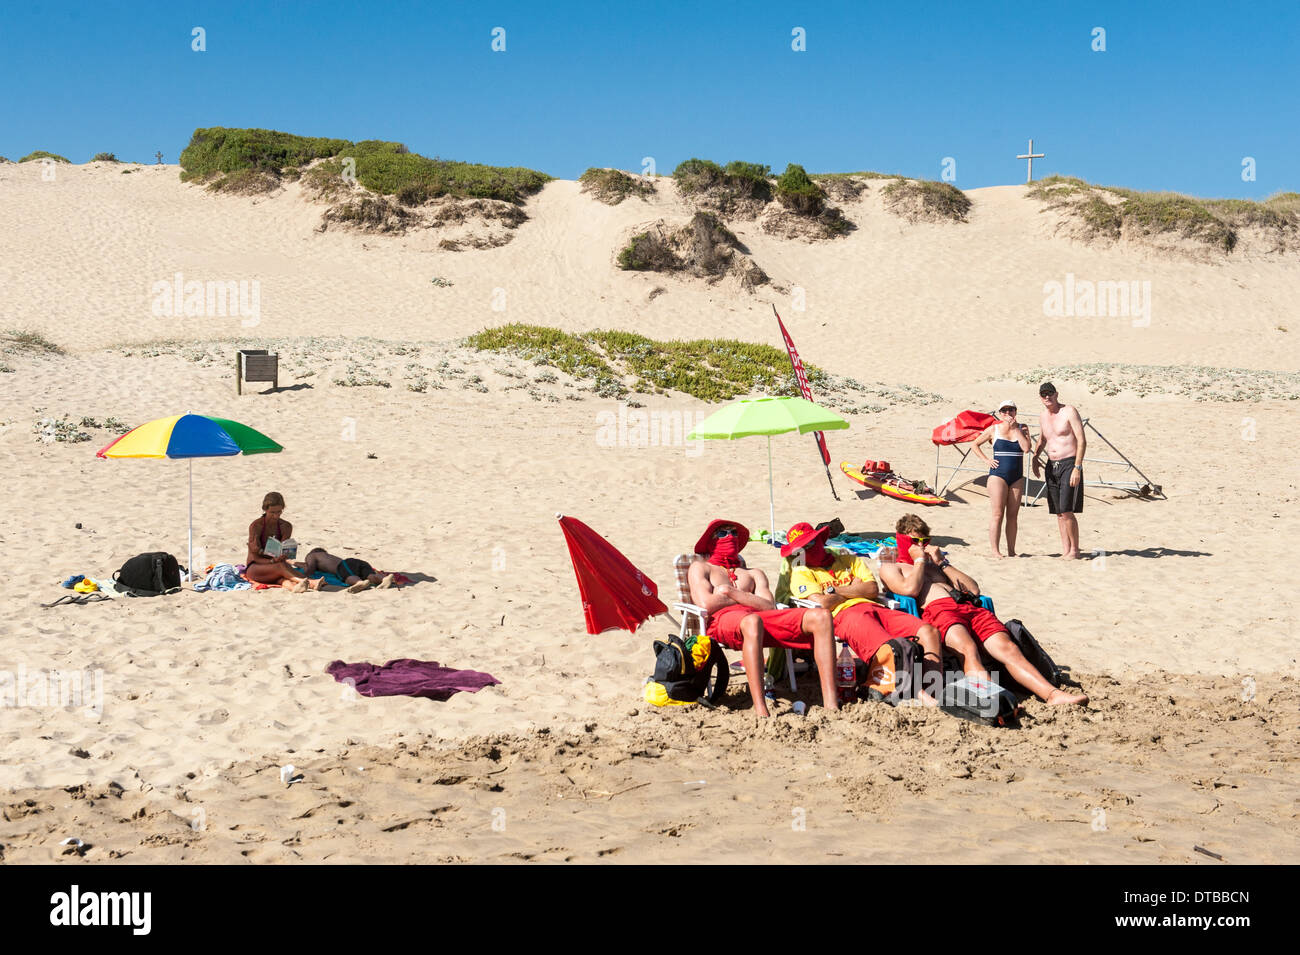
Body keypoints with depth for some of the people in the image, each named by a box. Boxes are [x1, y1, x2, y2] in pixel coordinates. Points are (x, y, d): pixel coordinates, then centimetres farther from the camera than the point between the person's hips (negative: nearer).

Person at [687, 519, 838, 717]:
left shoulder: (753, 574, 36)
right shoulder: (700, 567, 24)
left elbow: (769, 606, 15)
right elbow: (706, 604, 3)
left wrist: (731, 592, 6)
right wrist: (747, 599, 13)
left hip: (763, 618, 5)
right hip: (721, 619, -5)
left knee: (821, 617, -20)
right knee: (752, 622, -45)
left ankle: (830, 704, -33)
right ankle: (761, 713, -54)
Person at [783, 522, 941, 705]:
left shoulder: (849, 560, 30)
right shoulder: (801, 573, 16)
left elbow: (873, 590, 13)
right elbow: (823, 603, -3)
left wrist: (834, 590, 6)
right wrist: (854, 589, 12)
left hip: (875, 608, 6)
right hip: (844, 614, -5)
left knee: (929, 631, -20)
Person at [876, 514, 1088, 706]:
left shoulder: (933, 564, 39)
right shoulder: (889, 568, 24)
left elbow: (974, 589, 24)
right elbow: (910, 589, -1)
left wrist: (941, 562, 21)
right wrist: (919, 560, 14)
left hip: (970, 607, 5)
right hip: (936, 609, -5)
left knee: (1007, 647, -21)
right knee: (967, 647, -37)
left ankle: (1052, 694, -39)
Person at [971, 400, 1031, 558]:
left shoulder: (1022, 428, 6)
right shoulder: (994, 429, 2)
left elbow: (1026, 448, -11)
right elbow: (975, 445, 11)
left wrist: (1015, 428, -8)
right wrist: (986, 460, -1)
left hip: (1017, 477, 3)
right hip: (998, 475, -3)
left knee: (1013, 515, 5)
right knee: (998, 514, -8)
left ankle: (1011, 551, 11)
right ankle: (995, 551, -7)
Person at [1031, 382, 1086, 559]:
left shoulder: (1069, 411, -8)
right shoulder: (1043, 416, 13)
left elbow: (1082, 441, -13)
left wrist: (1077, 467, -20)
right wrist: (1035, 457, 15)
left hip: (1069, 464, -7)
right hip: (1051, 466, 7)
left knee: (1067, 511, -13)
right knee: (1059, 513, 6)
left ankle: (1074, 550, -3)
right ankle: (1065, 551, 11)